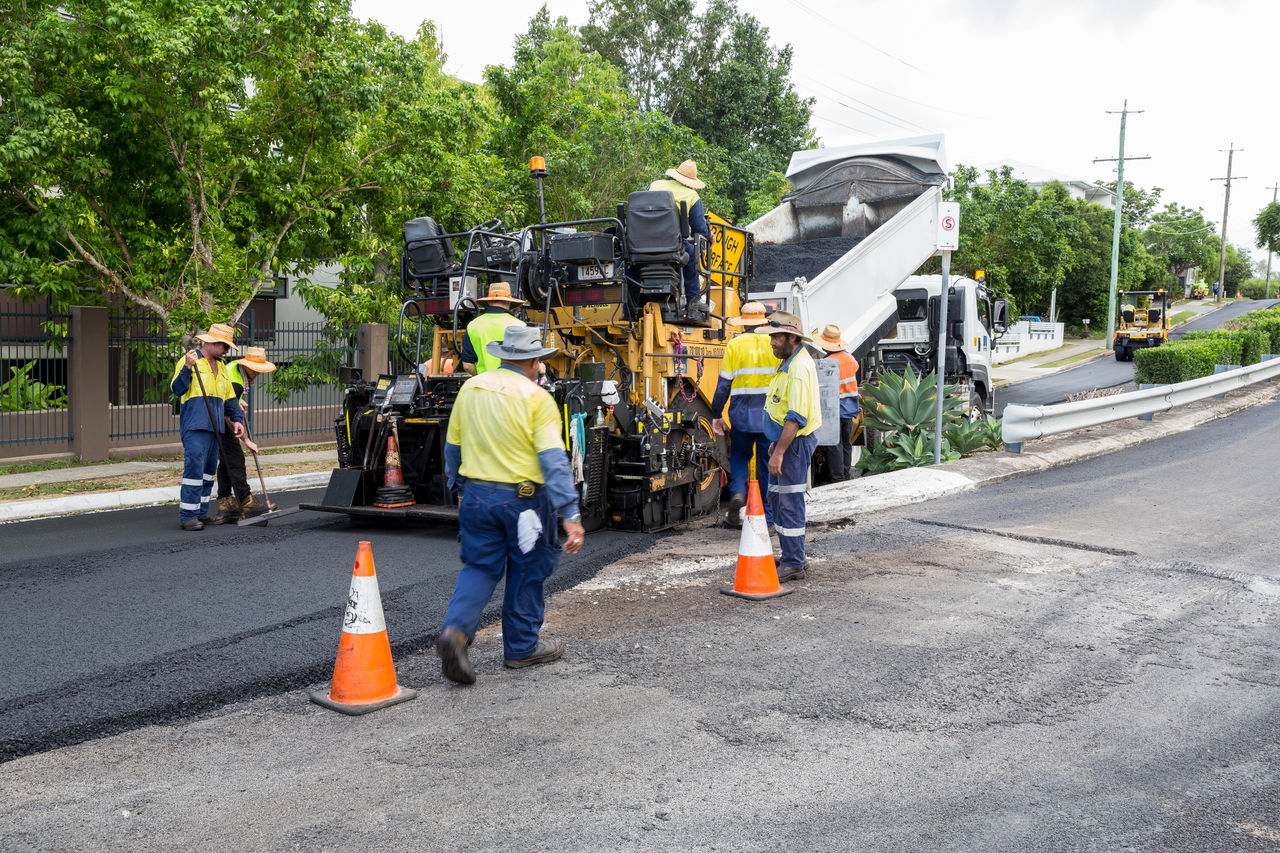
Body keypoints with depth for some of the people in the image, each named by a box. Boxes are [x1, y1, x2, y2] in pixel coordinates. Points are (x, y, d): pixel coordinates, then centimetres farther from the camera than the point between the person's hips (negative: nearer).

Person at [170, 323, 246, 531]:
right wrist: (187, 368, -23)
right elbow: (176, 389, -11)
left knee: (209, 470, 9)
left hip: (214, 425, 8)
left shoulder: (221, 368, 21)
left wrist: (237, 419, 12)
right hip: (194, 424, -8)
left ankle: (201, 512, 16)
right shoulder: (189, 360, -1)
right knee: (194, 467, -13)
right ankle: (187, 516, -11)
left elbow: (230, 397, 24)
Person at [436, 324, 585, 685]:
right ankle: (521, 648, 23)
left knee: (479, 567, 13)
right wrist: (570, 515, -20)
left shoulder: (470, 388, 4)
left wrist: (458, 485, 29)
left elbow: (452, 446, 13)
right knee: (526, 572, 12)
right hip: (523, 498, -4)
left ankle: (455, 629, -10)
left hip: (476, 495, 4)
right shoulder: (536, 398, -12)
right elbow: (553, 459, -20)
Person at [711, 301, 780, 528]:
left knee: (739, 457, 16)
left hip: (742, 414, -1)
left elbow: (724, 384, -1)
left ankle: (737, 493, -10)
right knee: (768, 462, 9)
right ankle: (767, 514, 13)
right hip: (771, 414, 1)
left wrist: (717, 414, 7)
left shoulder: (734, 345, -1)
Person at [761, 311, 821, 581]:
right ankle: (791, 557, 26)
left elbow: (795, 417, -25)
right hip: (786, 440, 11)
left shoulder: (799, 367, -20)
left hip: (795, 443, -11)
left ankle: (793, 564, 3)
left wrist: (779, 452, -24)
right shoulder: (788, 362, 14)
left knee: (790, 503, -5)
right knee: (777, 498, 16)